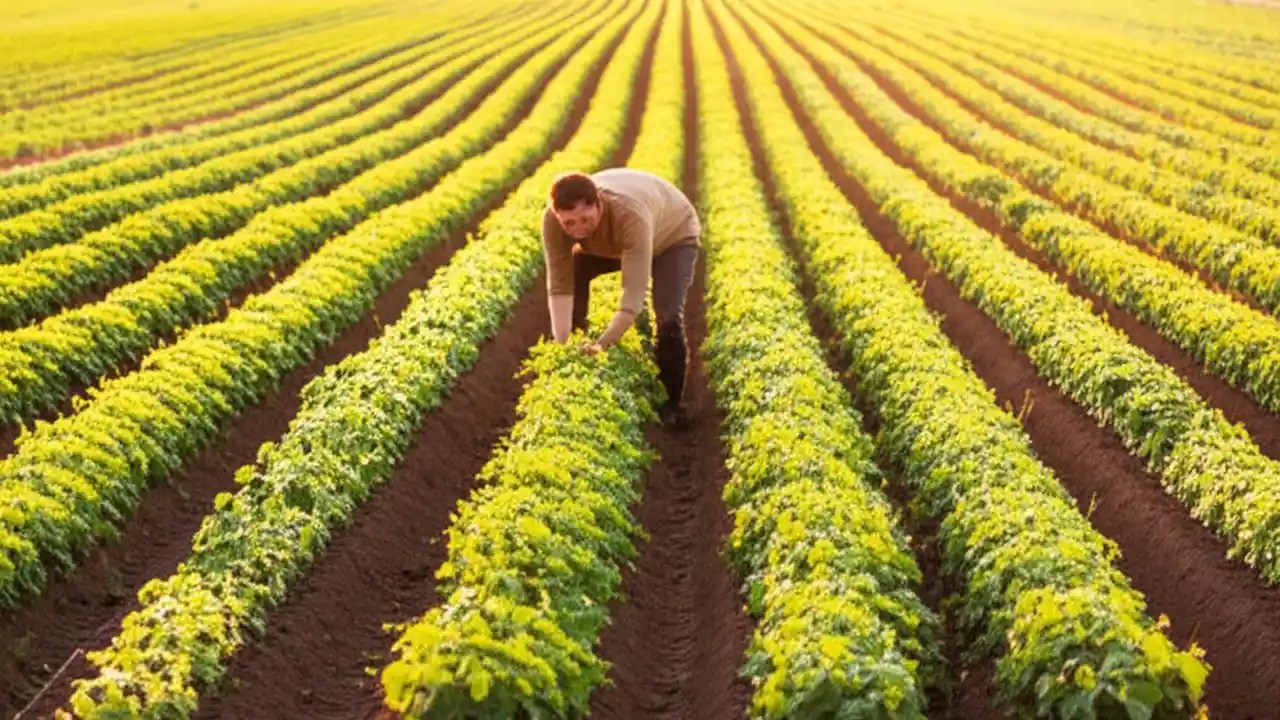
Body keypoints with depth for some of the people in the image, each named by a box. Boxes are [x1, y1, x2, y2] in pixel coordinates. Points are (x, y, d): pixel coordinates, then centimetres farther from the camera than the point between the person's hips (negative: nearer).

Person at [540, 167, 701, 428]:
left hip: (673, 234, -5)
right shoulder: (552, 219, -33)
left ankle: (671, 400, 0)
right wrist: (561, 345, -40)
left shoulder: (631, 216, -47)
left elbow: (633, 295, -48)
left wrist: (602, 343, -56)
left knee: (668, 316, -23)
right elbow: (559, 284, -32)